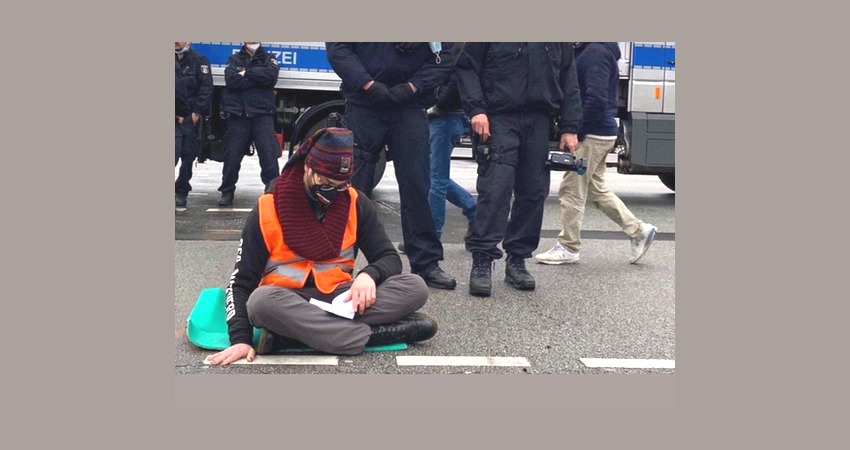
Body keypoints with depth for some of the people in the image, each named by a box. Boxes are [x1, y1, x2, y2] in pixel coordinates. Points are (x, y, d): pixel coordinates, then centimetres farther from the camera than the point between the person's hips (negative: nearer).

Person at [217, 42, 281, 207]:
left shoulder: (269, 58, 12)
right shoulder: (234, 59, 13)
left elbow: (271, 75, -11)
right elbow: (231, 80, -7)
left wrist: (246, 73, -9)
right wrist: (259, 78, -8)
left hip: (262, 115, -1)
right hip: (238, 115, 1)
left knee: (269, 155, -8)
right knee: (232, 155, 3)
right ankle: (227, 192, 16)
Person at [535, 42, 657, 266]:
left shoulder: (596, 52, -17)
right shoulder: (586, 50, 13)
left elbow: (597, 99, -24)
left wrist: (577, 132, -18)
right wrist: (576, 129, 9)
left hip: (592, 135, -10)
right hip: (599, 133, 10)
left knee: (571, 190, 0)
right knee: (595, 189, 18)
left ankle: (568, 248, 11)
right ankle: (638, 230, 23)